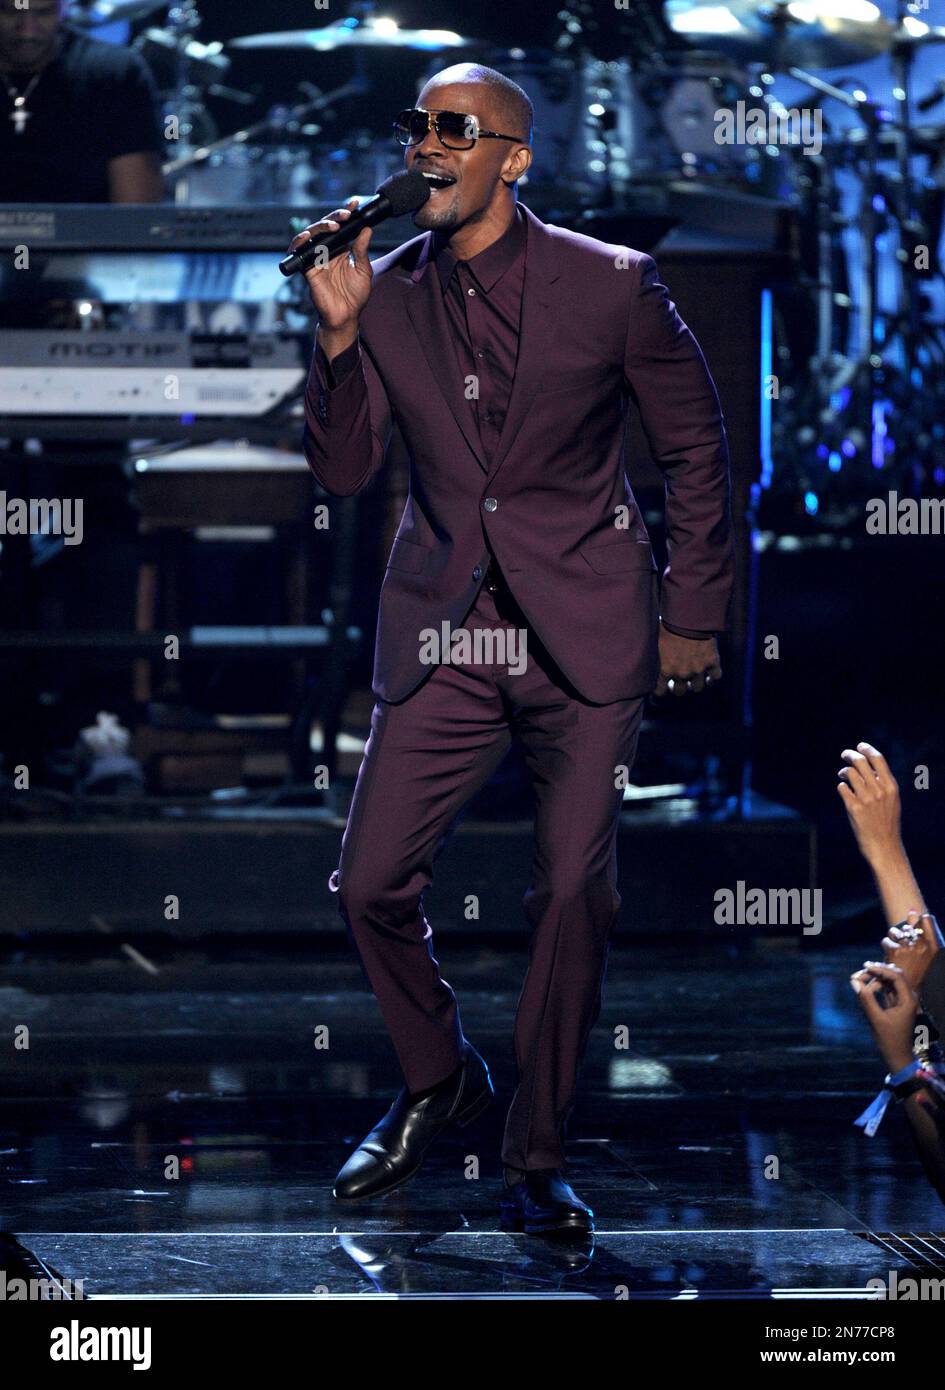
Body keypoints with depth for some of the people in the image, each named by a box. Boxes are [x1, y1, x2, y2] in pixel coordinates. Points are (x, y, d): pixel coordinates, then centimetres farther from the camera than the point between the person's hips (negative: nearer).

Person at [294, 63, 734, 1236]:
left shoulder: (612, 286, -5)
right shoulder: (386, 295, 3)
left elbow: (696, 449, 5)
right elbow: (343, 472, 0)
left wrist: (693, 613, 6)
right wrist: (339, 334, -13)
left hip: (584, 641, -2)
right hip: (443, 641, 3)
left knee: (574, 896, -5)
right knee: (371, 885, -1)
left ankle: (536, 1158, 10)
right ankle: (439, 1081, 27)